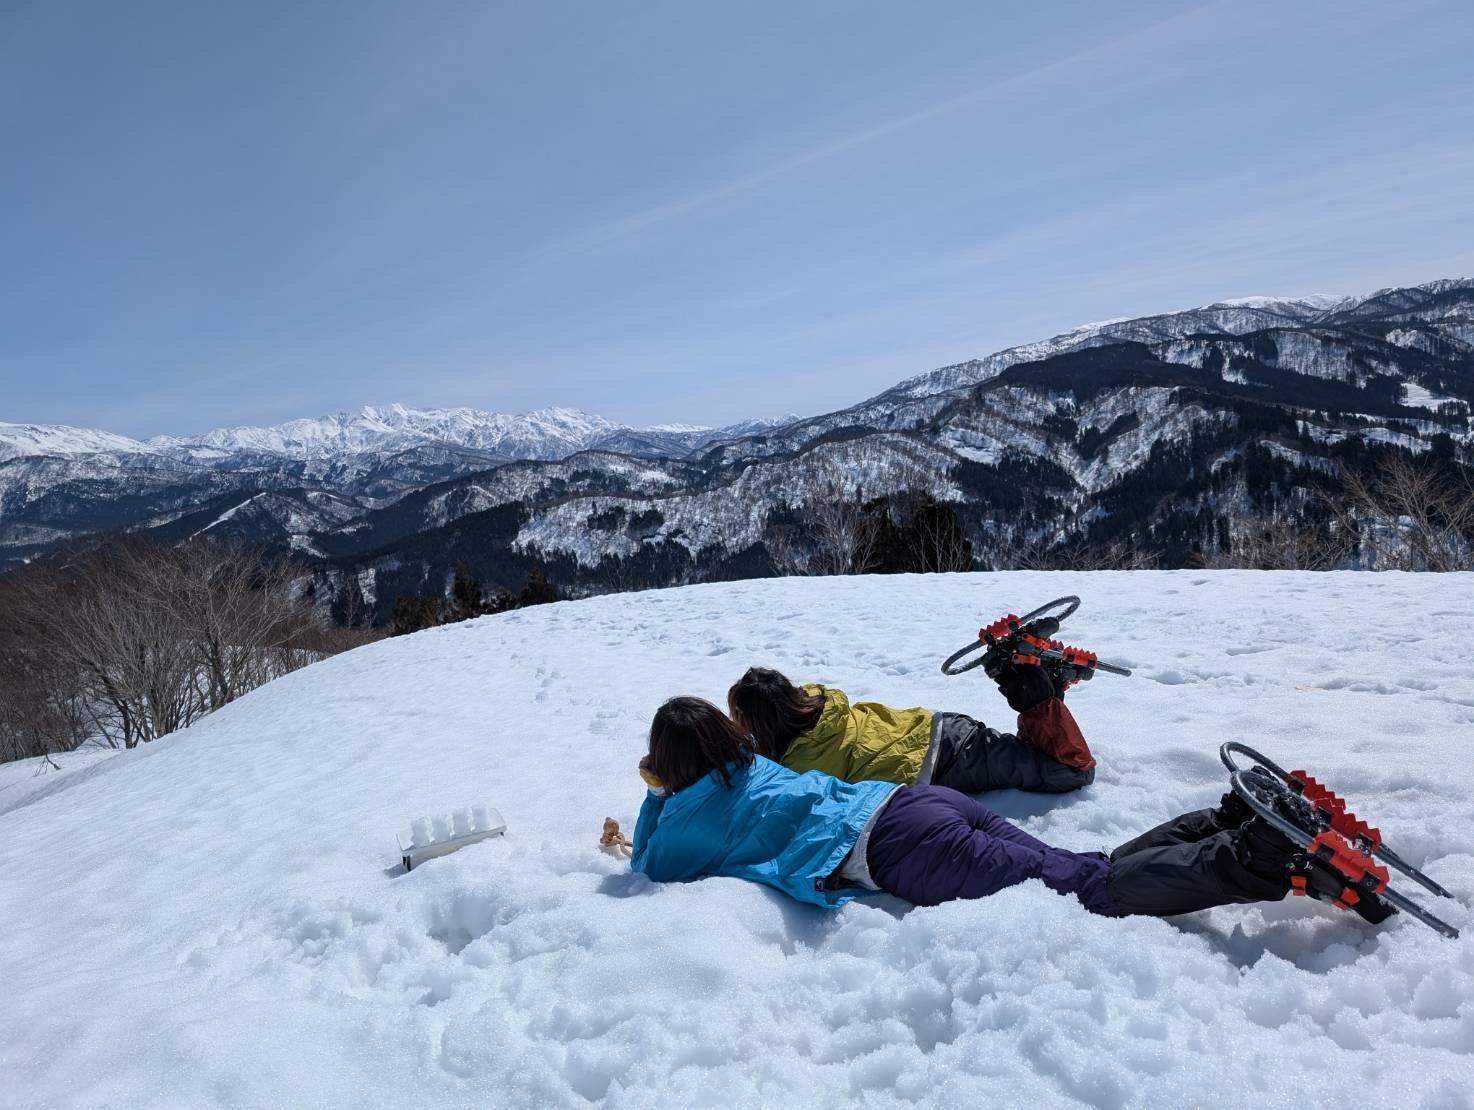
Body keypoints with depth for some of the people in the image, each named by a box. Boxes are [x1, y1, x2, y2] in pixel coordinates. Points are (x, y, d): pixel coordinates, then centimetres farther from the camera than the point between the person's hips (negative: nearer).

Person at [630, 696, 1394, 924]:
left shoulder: (696, 806, 6)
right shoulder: (750, 764, 28)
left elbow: (655, 869, 20)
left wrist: (653, 799, 34)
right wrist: (662, 806, 50)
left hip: (898, 846, -8)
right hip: (923, 802, 8)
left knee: (1090, 894, -13)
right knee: (1097, 871, 6)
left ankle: (1273, 858, -20)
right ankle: (1238, 823, -3)